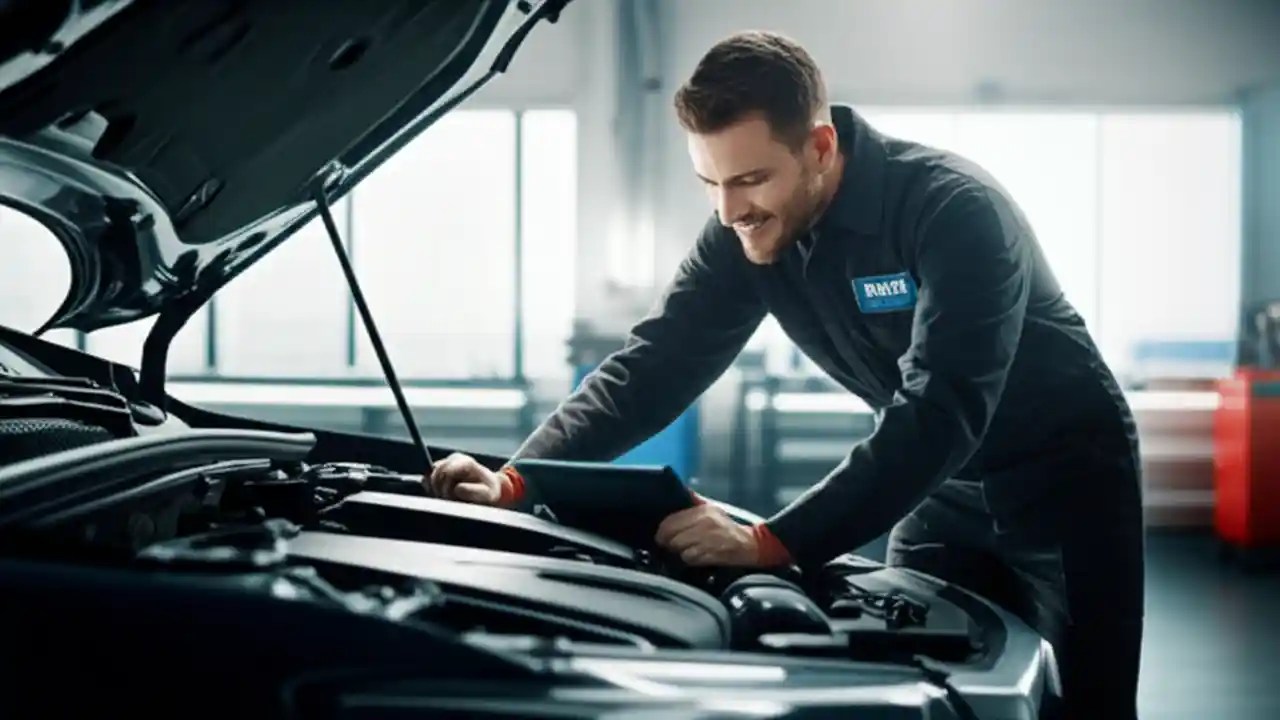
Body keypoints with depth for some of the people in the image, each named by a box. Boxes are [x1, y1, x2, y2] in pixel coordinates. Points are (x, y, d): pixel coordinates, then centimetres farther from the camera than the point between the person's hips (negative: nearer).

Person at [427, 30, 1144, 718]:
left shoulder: (955, 208, -30)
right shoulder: (746, 229, -11)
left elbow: (938, 413, -38)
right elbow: (656, 363, -9)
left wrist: (770, 544, -45)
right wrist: (516, 481, -22)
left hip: (1065, 477, -5)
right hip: (942, 486, 6)